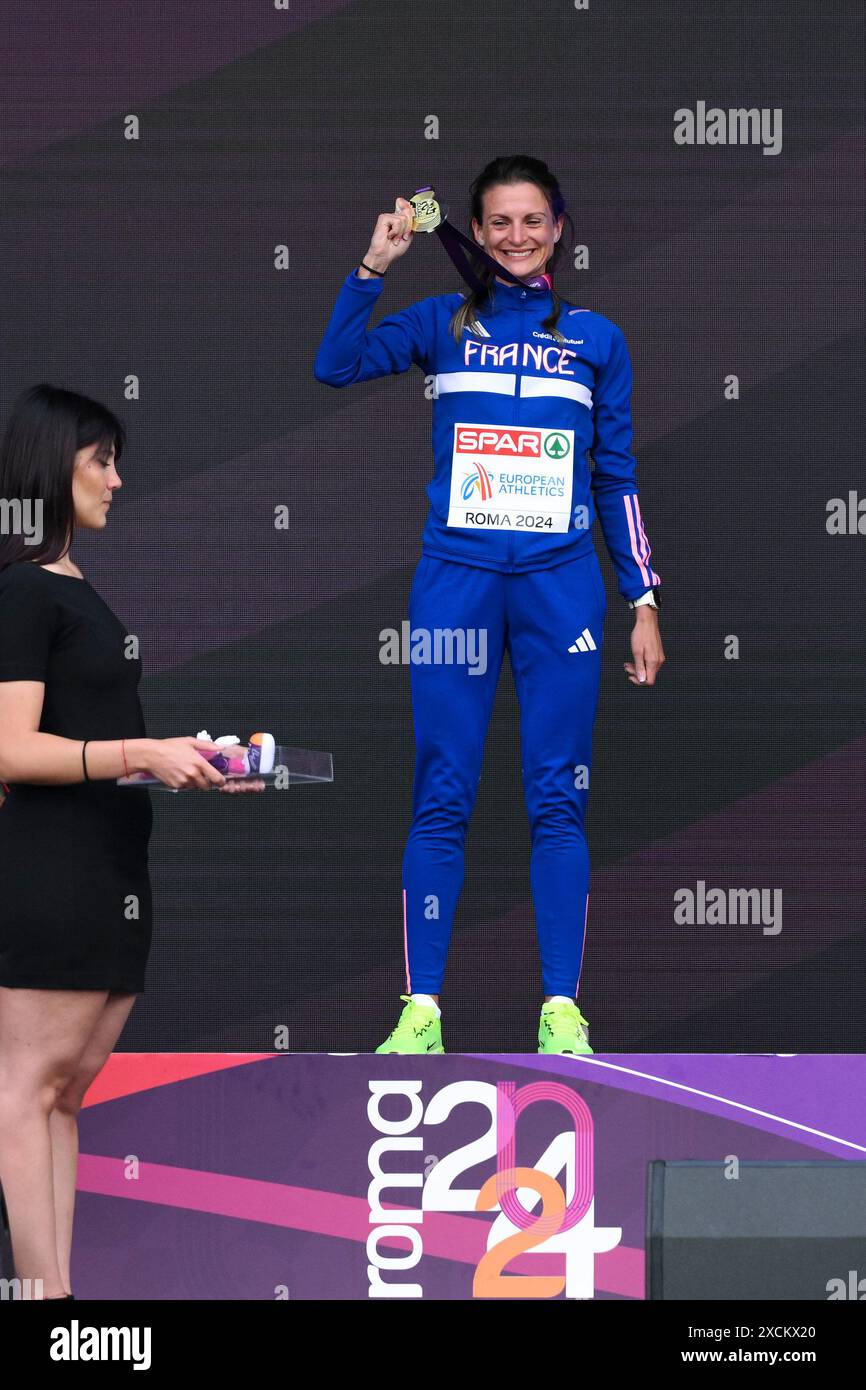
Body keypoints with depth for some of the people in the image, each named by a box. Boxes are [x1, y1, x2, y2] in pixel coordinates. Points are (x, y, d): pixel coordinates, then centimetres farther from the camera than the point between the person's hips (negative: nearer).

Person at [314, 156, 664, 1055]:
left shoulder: (595, 339, 11)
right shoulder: (444, 324, 8)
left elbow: (616, 479, 12)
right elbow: (335, 366, -6)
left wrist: (644, 601, 8)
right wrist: (374, 266, -14)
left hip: (560, 585, 0)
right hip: (456, 581, 0)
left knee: (558, 800, 0)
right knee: (442, 799, 0)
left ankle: (561, 1008, 2)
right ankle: (422, 1006, 2)